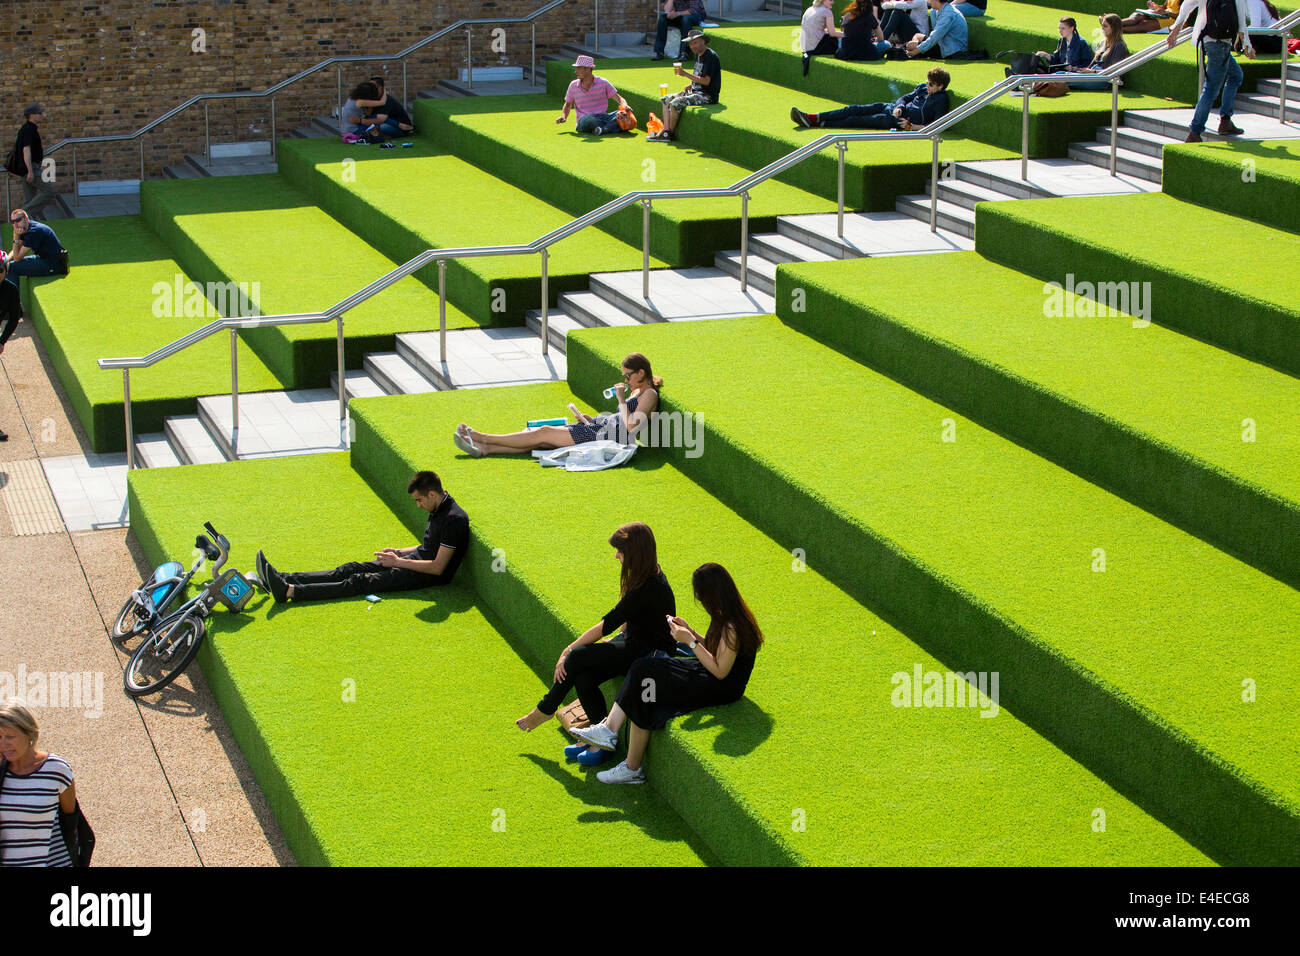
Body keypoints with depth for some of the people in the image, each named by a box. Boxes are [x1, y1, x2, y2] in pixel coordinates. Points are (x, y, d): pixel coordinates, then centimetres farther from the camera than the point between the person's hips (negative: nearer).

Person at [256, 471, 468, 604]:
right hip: (416, 561, 10)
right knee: (351, 569, -4)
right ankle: (284, 579, -13)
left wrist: (399, 562, -16)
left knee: (361, 581, -22)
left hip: (429, 577, -10)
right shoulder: (437, 510, 13)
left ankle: (289, 592, -34)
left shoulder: (454, 519, -20)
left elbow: (437, 568, -22)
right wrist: (398, 552, 12)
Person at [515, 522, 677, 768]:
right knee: (583, 677, -13)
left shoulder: (648, 589, -25)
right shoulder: (650, 576, 5)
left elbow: (606, 625, -21)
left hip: (651, 654, -9)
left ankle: (545, 709, 4)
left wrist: (570, 650, -15)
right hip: (634, 642, 9)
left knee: (578, 658, -18)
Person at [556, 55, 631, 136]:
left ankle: (603, 129, -44)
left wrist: (624, 106, -21)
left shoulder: (603, 83, 3)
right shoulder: (573, 86, 9)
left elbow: (619, 99, 1)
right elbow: (568, 104, 23)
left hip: (603, 118, 1)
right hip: (584, 121, -1)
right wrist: (563, 116, 4)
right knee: (588, 118, -40)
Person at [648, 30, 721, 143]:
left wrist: (686, 74, -25)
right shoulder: (698, 55, 14)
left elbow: (706, 81, -23)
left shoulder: (710, 56, -16)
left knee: (675, 103, -24)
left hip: (707, 95, -11)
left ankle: (671, 133, -6)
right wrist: (691, 85, 6)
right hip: (695, 92, 11)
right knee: (666, 99, 10)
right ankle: (666, 131, -4)